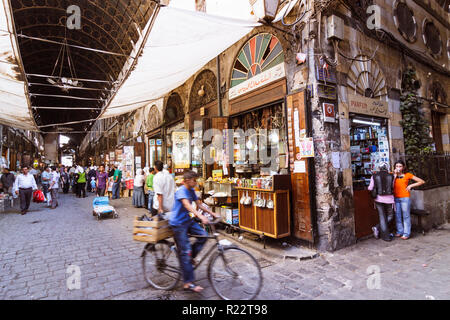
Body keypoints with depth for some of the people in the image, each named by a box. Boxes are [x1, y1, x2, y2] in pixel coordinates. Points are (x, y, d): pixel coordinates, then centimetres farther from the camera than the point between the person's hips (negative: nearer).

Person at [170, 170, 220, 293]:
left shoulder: (191, 190, 5)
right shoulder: (181, 191, -21)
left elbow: (199, 204, 9)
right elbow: (187, 205, -37)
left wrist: (213, 214, 3)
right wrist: (201, 217, -49)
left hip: (187, 220, 8)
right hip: (178, 223, -8)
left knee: (203, 235, -8)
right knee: (185, 252, -5)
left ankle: (190, 256, 13)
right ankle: (188, 283, 3)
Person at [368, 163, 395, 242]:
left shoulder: (374, 176, -4)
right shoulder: (391, 176, -4)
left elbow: (370, 188, -2)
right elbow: (392, 187, 6)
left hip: (379, 199, 1)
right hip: (389, 199, -1)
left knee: (382, 217, 9)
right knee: (390, 216, 17)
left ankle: (386, 236, 9)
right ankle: (378, 228, 5)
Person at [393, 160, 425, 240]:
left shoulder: (408, 175, 2)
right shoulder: (393, 175, 7)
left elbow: (422, 181, 4)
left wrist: (411, 185, -4)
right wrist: (395, 175, -7)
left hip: (405, 198, -3)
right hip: (396, 198, 3)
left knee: (406, 216, 1)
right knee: (397, 215, 8)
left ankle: (406, 233, 8)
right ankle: (400, 231, 20)